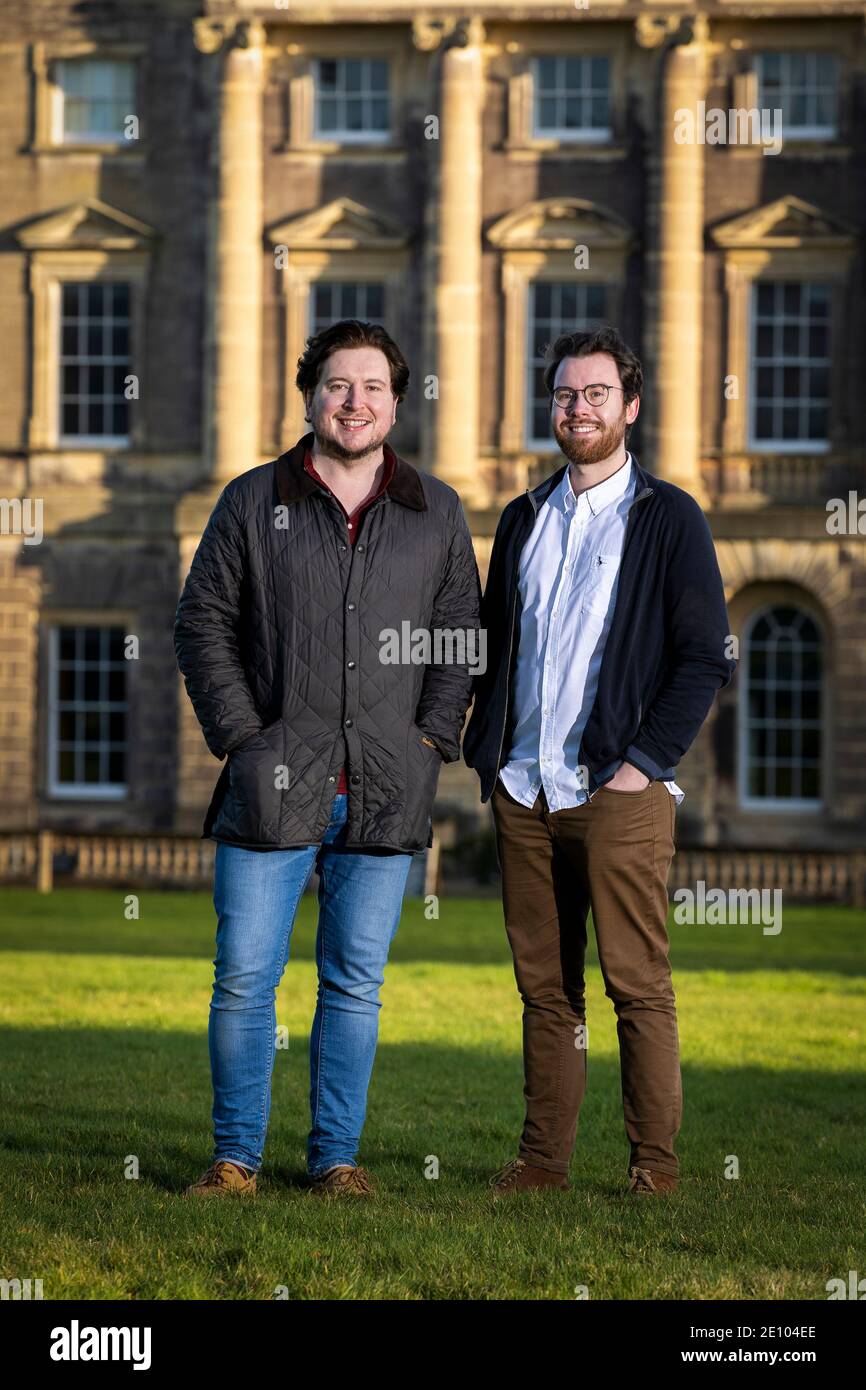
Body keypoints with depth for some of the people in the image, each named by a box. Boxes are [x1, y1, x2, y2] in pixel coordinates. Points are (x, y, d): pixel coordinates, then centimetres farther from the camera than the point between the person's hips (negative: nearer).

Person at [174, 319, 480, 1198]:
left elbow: (461, 633, 13)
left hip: (386, 792, 1)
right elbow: (204, 623, 6)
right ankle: (235, 1157, 8)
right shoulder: (253, 502, 6)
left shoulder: (436, 513, 11)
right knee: (245, 976, -2)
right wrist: (240, 734, -3)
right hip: (274, 787, -1)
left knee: (355, 982, 6)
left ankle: (336, 1157, 14)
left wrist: (433, 738, 2)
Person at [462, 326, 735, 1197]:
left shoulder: (668, 519, 2)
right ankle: (543, 1156, 11)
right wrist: (486, 755, 9)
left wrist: (644, 761, -10)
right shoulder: (523, 520, 17)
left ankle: (655, 1160, 2)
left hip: (620, 792, -4)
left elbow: (705, 657, -3)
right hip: (524, 792, 5)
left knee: (637, 982, -4)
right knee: (544, 986, 6)